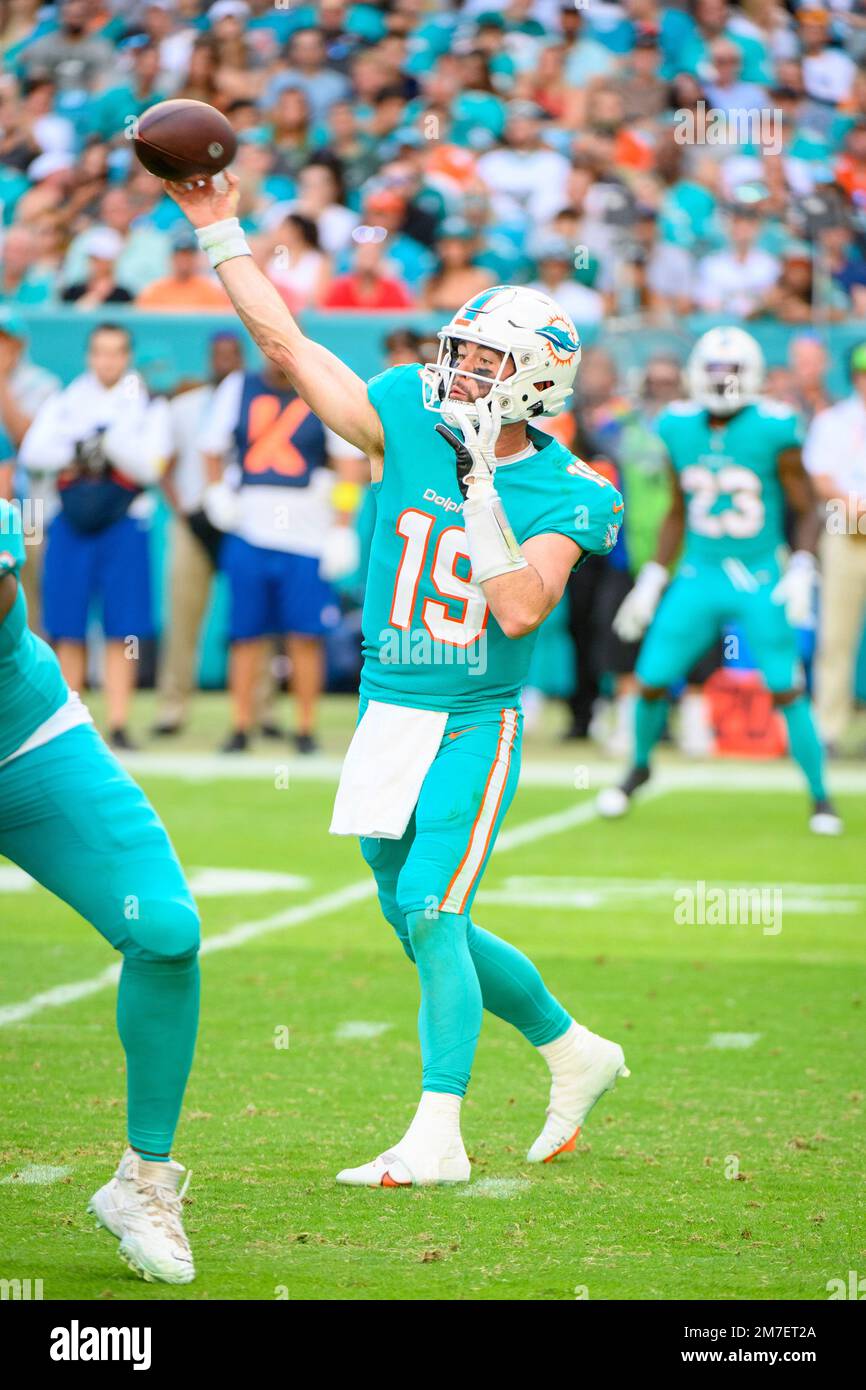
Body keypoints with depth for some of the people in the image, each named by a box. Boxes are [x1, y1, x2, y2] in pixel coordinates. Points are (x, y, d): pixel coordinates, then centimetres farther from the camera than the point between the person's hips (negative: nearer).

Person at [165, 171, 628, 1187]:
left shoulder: (560, 494, -10)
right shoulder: (410, 423, 0)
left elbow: (520, 610, -24)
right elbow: (291, 348, 0)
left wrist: (483, 488, -26)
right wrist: (220, 233, -3)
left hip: (475, 725, -5)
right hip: (387, 718, 5)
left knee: (430, 915, -16)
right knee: (422, 927, 12)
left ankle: (437, 1135, -10)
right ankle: (573, 1051, 31)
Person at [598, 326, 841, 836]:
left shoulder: (773, 430, -11)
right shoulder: (680, 429, 1)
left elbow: (807, 510, -4)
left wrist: (802, 570, -17)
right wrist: (652, 579, 12)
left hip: (760, 579, -3)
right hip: (700, 576, 3)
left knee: (787, 689, -11)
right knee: (653, 680, 0)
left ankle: (821, 798, 5)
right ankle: (640, 767, 29)